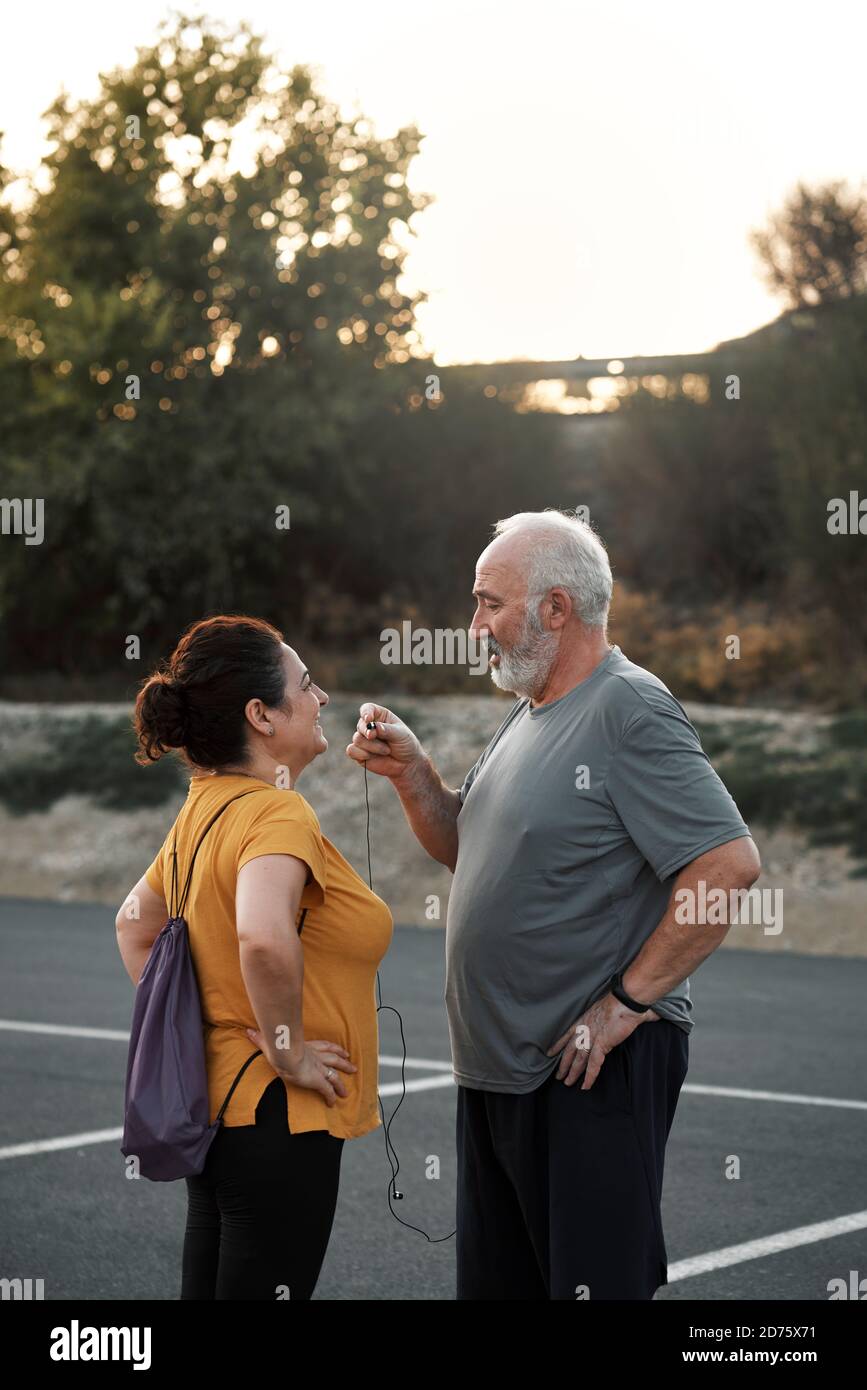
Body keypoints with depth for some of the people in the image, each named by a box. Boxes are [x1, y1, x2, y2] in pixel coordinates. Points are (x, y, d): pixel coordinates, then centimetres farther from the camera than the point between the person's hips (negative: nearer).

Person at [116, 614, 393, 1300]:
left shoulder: (205, 808, 8)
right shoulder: (276, 813, -21)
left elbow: (135, 925, 22)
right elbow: (264, 937, -40)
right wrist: (287, 1050, -25)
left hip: (215, 1100, 10)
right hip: (278, 1116, -10)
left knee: (209, 1284, 16)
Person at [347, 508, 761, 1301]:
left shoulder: (629, 713, -16)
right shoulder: (529, 715, 14)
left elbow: (731, 864, -24)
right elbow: (462, 848, 21)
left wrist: (628, 1001, -20)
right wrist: (410, 772, 3)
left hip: (593, 1065, -9)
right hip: (498, 1060, 10)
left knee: (594, 1279, -2)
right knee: (496, 1280, 16)